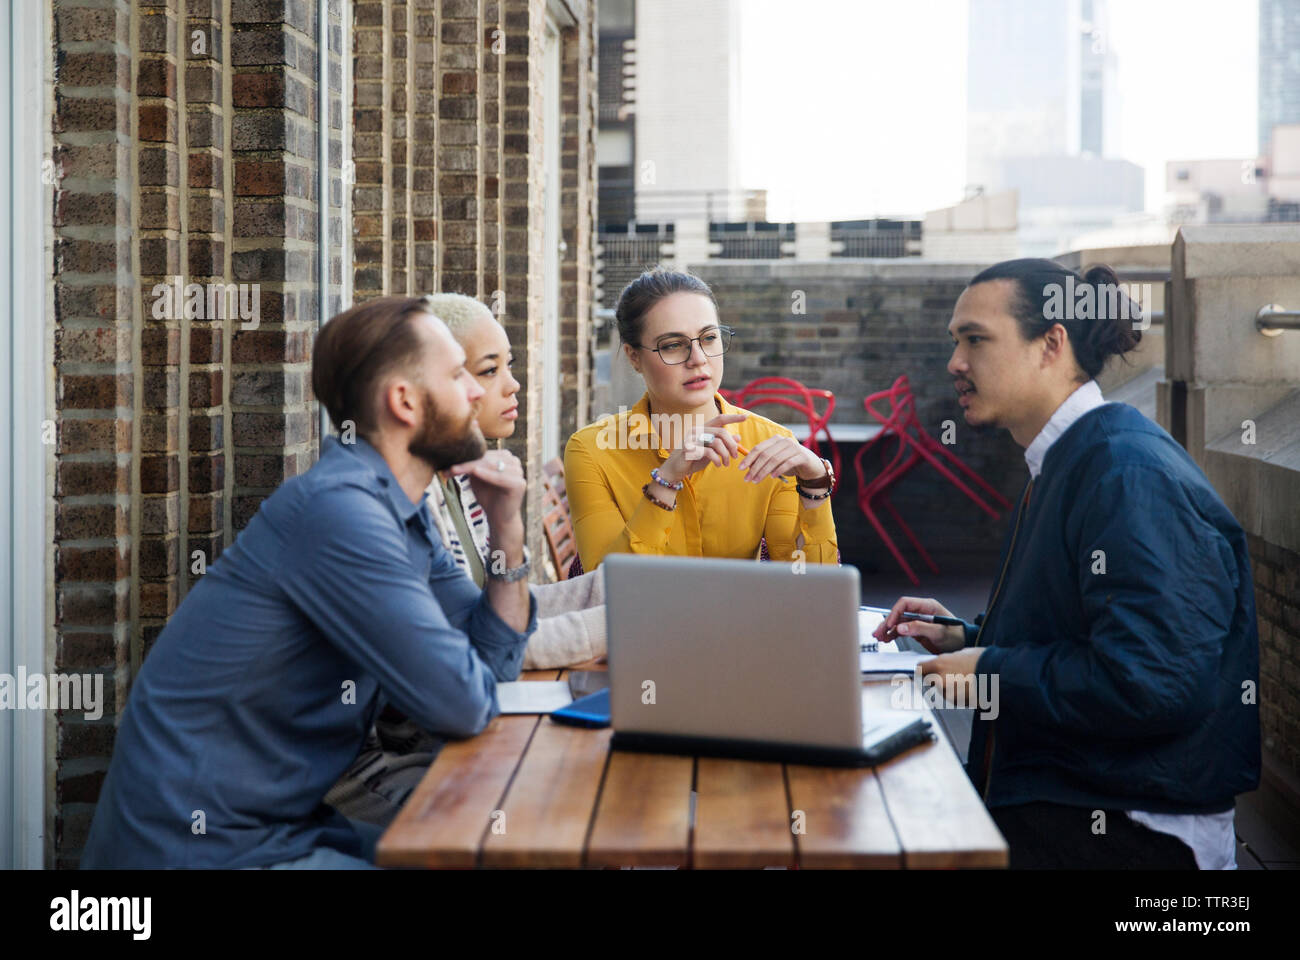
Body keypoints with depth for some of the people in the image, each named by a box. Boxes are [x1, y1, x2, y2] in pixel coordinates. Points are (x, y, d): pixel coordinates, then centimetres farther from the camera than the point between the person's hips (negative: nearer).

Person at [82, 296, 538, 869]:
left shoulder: (407, 517, 8)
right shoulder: (339, 509, -23)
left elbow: (495, 657, 10)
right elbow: (462, 703, -24)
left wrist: (507, 531, -2)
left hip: (286, 824, 9)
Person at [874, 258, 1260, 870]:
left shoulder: (1130, 474, -19)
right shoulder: (1064, 465, 15)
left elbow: (1149, 684, -27)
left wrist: (989, 673, -16)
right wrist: (963, 639, 10)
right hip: (1039, 797, 9)